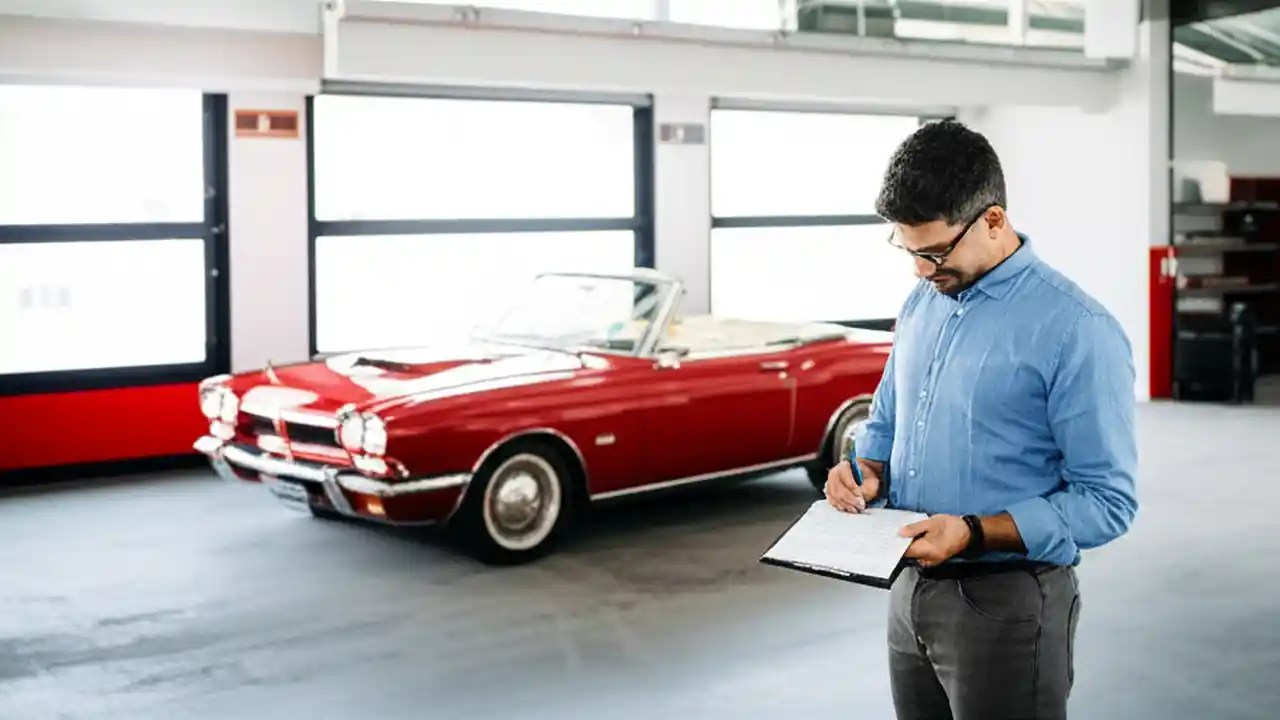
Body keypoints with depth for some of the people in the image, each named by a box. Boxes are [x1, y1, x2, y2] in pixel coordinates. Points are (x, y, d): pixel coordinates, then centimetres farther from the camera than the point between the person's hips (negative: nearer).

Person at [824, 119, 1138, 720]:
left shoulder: (1075, 331, -16)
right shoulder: (921, 303, 6)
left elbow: (1108, 501, -17)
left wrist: (974, 533, -26)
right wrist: (866, 473, -3)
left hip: (1004, 603, -7)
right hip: (909, 591, 7)